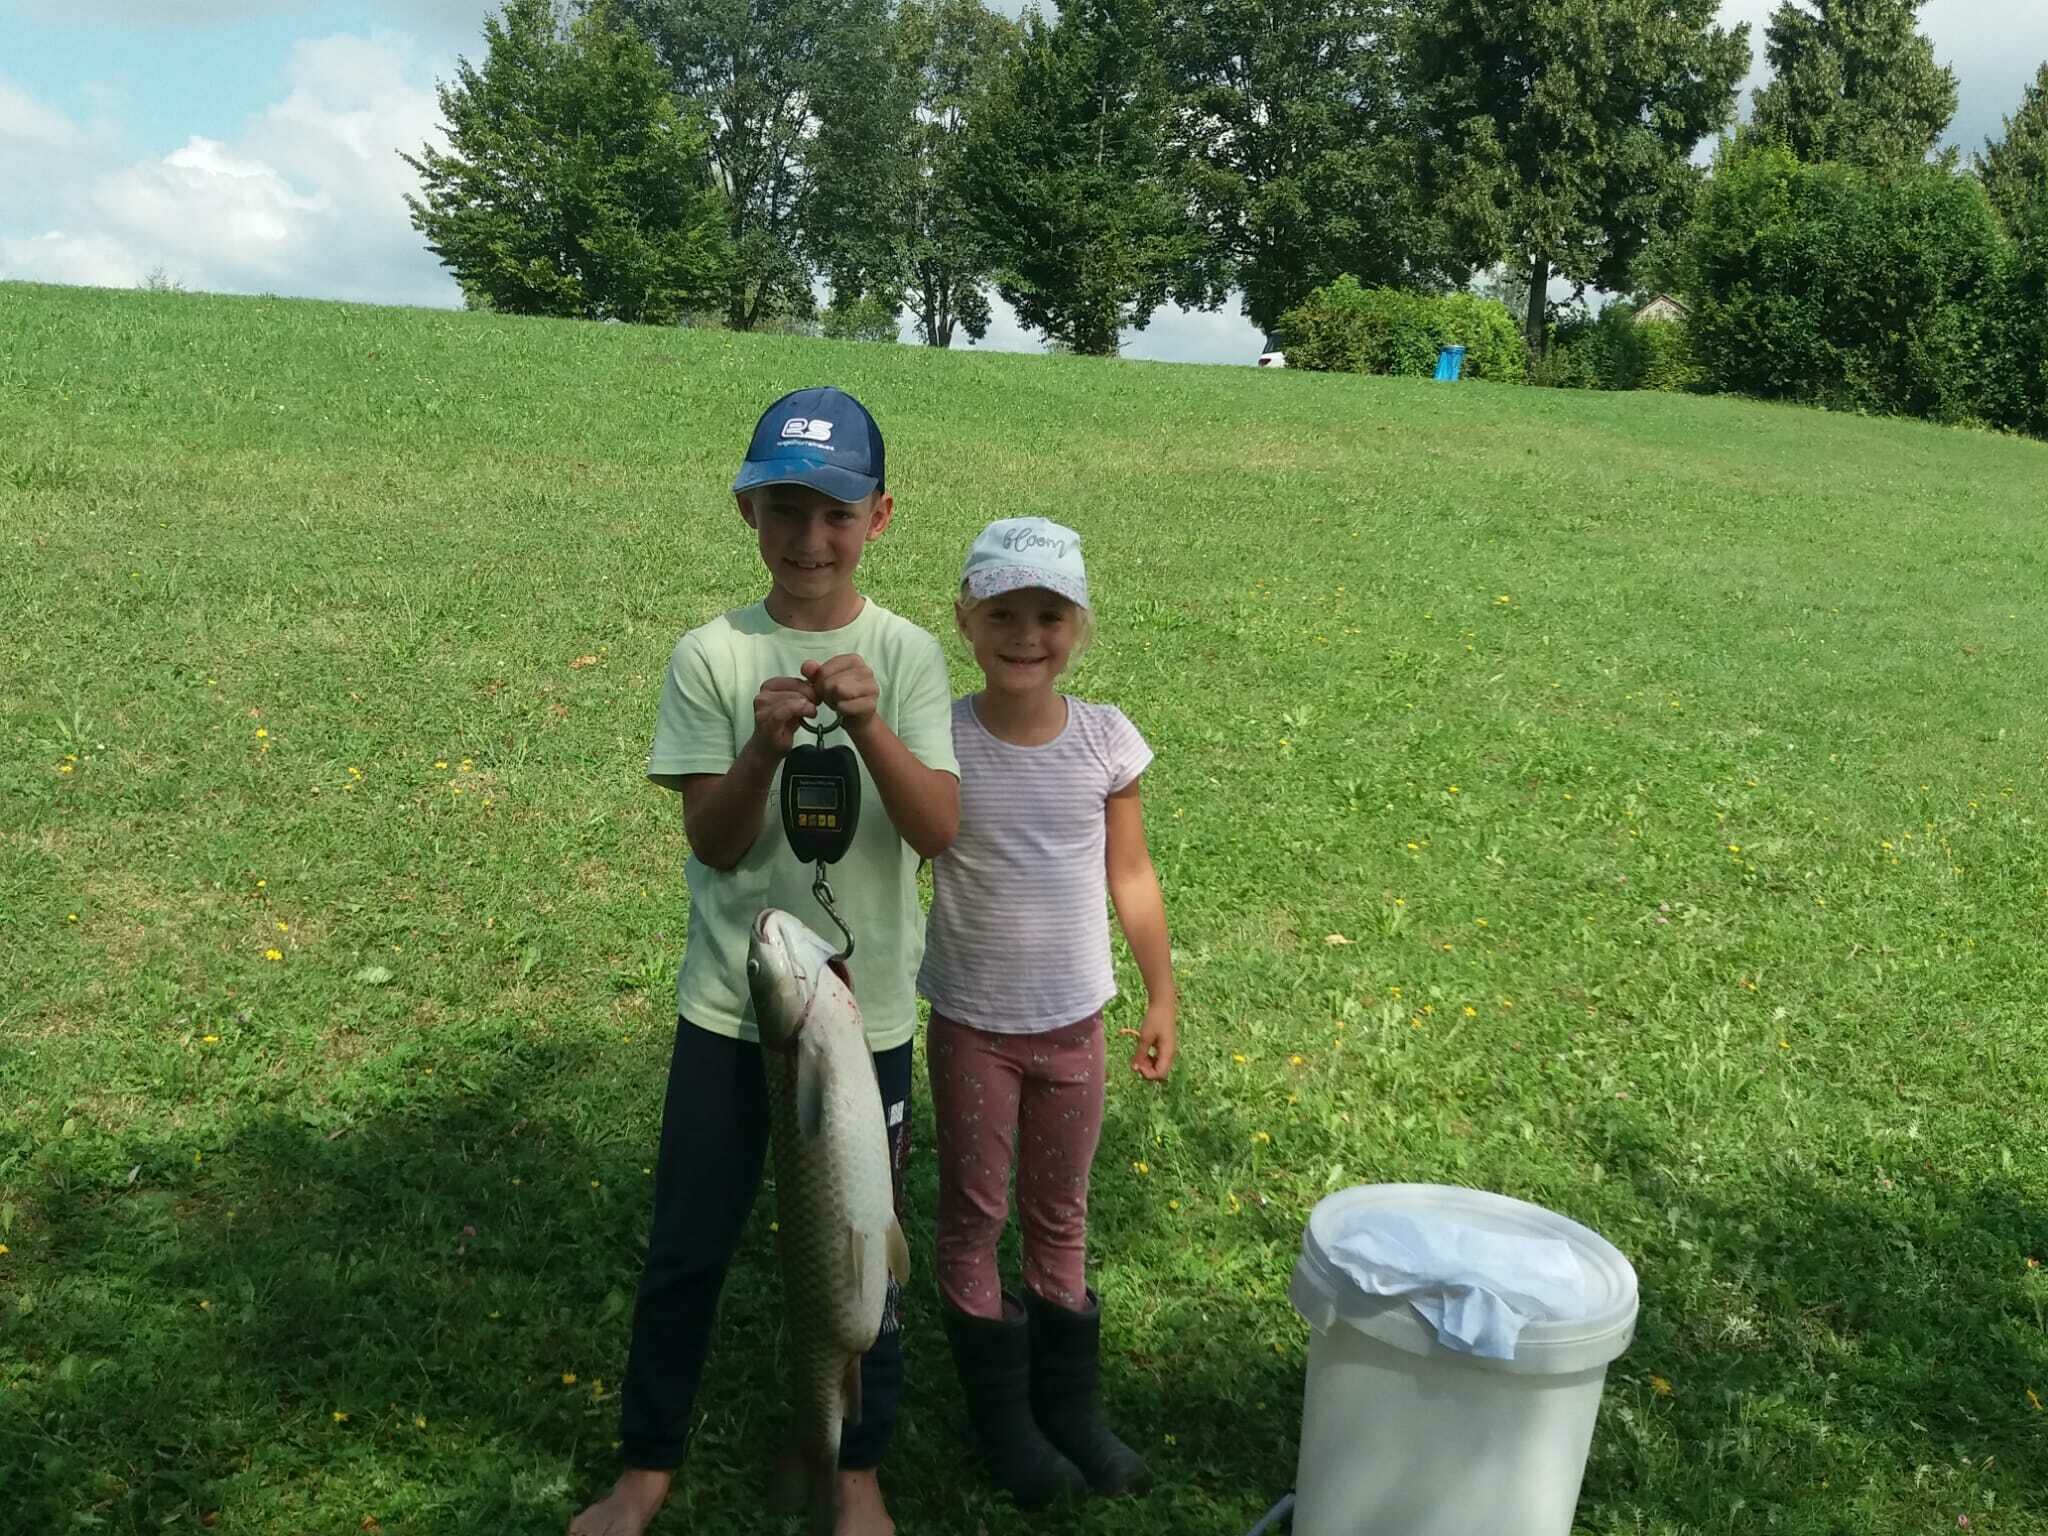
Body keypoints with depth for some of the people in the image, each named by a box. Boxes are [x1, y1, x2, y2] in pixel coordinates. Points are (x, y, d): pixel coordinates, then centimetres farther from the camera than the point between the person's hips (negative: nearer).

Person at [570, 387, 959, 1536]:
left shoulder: (907, 655, -5)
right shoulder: (713, 655, -5)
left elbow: (941, 832, -14)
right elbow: (713, 843, -10)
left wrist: (869, 725, -29)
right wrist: (766, 745, -28)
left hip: (864, 1009, 0)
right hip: (729, 1005, 0)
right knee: (687, 1248, 12)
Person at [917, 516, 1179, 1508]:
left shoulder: (1106, 740, -9)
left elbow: (1131, 878, 2)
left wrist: (1162, 1000, 8)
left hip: (1074, 1023, 2)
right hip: (971, 1024, -2)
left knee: (1060, 1216, 17)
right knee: (973, 1215, 12)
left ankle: (1070, 1407, 34)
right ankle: (1003, 1417, 31)